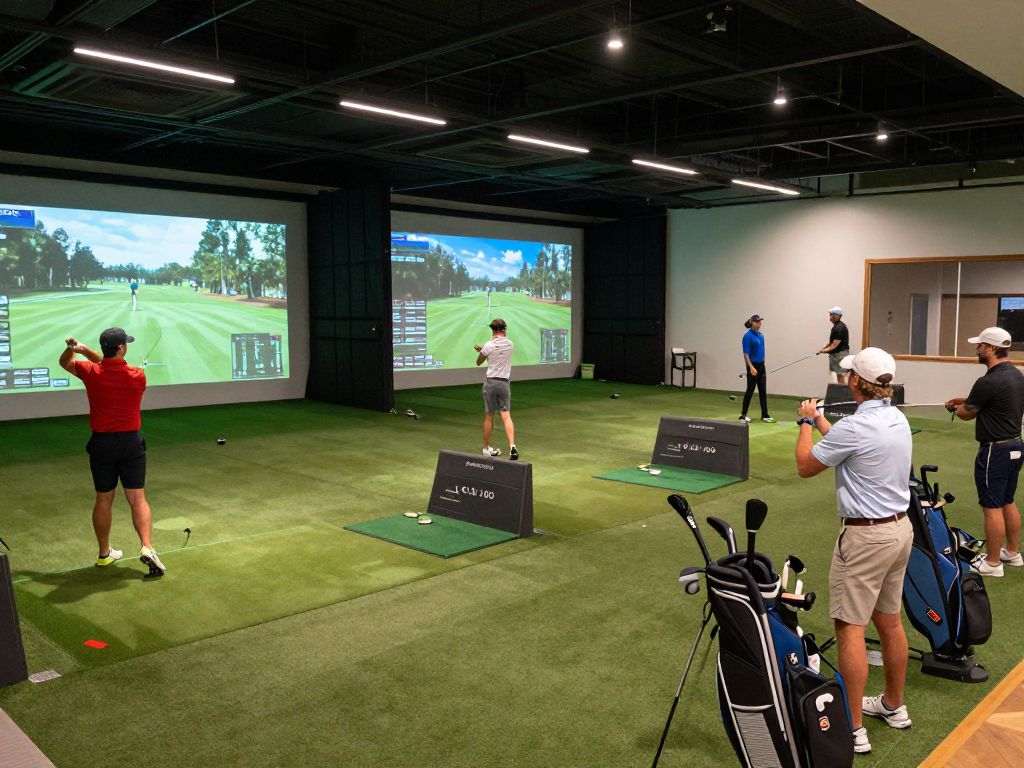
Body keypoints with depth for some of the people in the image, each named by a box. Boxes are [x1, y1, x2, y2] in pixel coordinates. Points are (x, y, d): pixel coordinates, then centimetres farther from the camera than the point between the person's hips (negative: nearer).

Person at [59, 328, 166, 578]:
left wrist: (72, 348, -5)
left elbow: (65, 363, 16)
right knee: (137, 498, 1)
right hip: (131, 442, -1)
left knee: (103, 500, 12)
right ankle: (147, 547, -13)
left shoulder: (91, 373, -6)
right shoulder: (138, 376, -10)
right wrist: (87, 351, 3)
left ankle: (104, 553, 23)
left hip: (102, 444, 1)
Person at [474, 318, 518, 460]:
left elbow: (478, 362, 5)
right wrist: (482, 349, 14)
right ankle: (512, 446, -20)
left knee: (489, 416, 8)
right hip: (504, 383, 2)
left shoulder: (489, 345, -8)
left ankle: (486, 448, 19)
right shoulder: (509, 344, 3)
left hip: (490, 382, -1)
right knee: (506, 416, -3)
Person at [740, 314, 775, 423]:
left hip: (761, 366, 8)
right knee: (750, 390, -1)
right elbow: (746, 354, -17)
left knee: (763, 391, 6)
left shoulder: (761, 335, 11)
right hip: (753, 366, -8)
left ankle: (765, 415, 9)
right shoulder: (748, 336, -14)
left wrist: (761, 366, 19)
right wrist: (751, 367, -25)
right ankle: (743, 415, 10)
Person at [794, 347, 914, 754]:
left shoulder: (855, 427, -22)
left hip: (866, 536, -9)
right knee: (889, 621, 20)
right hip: (900, 527, 9)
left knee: (850, 628, -3)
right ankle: (893, 705, 34)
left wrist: (806, 422, 7)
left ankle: (853, 728, 1)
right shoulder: (898, 419, 4)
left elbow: (805, 466, -8)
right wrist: (821, 421, 26)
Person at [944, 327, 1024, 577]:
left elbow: (966, 413, -8)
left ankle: (992, 562, 8)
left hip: (995, 451, -9)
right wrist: (966, 399, 20)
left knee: (993, 507, 0)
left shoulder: (988, 382, -22)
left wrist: (957, 406, 14)